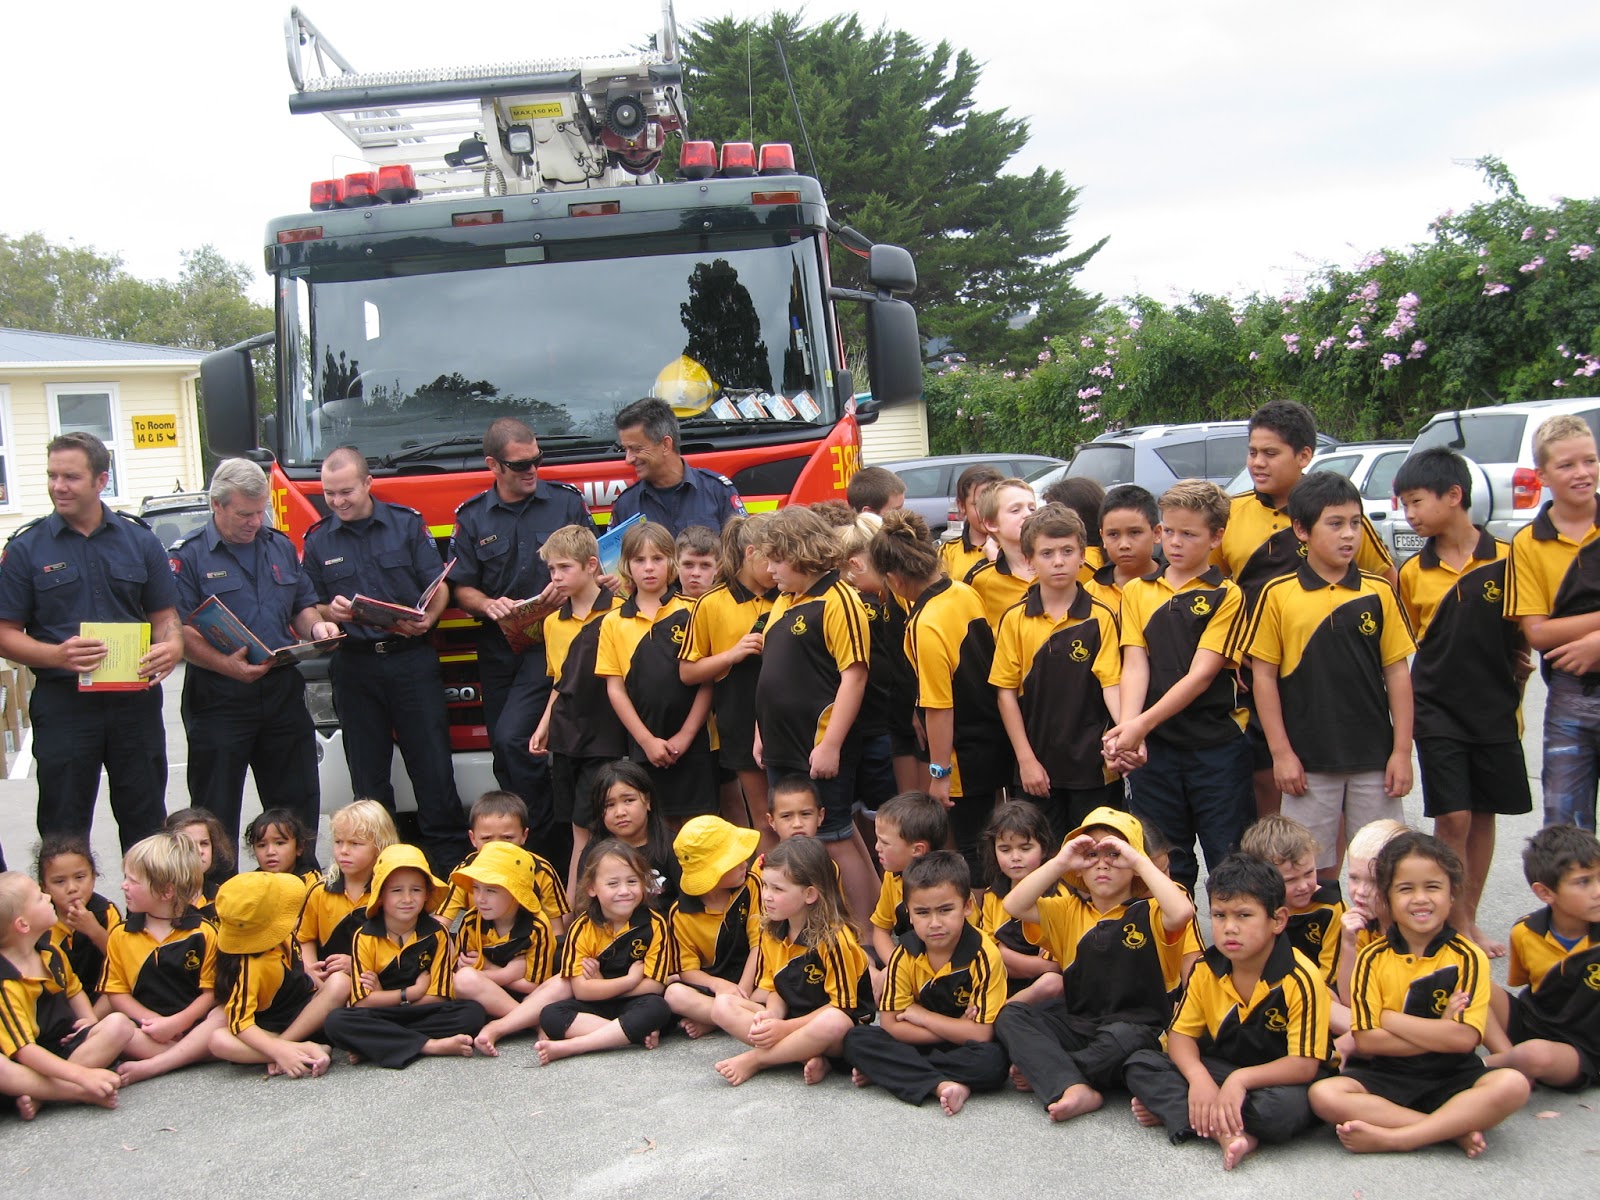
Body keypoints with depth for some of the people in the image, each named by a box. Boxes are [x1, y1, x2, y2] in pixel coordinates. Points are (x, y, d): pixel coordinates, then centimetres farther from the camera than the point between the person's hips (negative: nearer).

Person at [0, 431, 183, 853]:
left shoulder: (139, 541, 6)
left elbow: (165, 615, 10)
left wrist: (172, 647, -14)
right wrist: (57, 655, -20)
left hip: (134, 702, 2)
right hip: (62, 703, -2)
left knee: (146, 823, 10)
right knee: (63, 832, 4)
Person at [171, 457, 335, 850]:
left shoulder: (281, 546, 13)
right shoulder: (189, 556, -6)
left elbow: (303, 606, 20)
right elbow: (180, 630, -13)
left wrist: (316, 627, -4)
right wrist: (225, 665, -27)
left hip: (283, 693, 5)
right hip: (218, 699, -5)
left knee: (298, 804, 12)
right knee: (216, 815, 3)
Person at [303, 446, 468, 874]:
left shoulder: (407, 523, 2)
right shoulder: (318, 541, 7)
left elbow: (440, 587, 0)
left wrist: (425, 621, -20)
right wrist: (332, 612, -11)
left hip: (412, 658, -2)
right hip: (354, 666, 2)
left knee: (432, 761, -2)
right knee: (367, 772, 7)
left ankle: (448, 854, 6)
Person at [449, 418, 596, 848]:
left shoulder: (567, 501, 3)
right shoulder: (472, 517, 6)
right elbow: (462, 589, 7)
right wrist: (489, 604, -14)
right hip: (497, 648, 4)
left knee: (512, 738, -18)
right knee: (504, 750, 8)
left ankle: (543, 837, -5)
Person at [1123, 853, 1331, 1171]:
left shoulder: (1300, 979, -20)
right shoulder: (1206, 969, -5)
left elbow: (1304, 1064, -22)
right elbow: (1181, 1033, -4)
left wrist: (1241, 1079, -35)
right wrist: (1199, 1078, -26)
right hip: (1218, 1071, 5)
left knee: (1286, 1108, -40)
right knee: (1140, 1065, -15)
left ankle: (1172, 1109, -23)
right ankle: (1225, 1132, -29)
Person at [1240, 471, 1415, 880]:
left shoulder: (1378, 593, 2)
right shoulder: (1278, 595, -3)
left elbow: (1397, 672, 4)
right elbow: (1264, 677, -1)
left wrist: (1402, 751, 0)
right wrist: (1281, 753, -5)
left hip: (1374, 758, 1)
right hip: (1309, 761, -1)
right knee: (1314, 869, 7)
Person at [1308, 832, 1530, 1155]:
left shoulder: (1468, 958, -1)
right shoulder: (1373, 958, 0)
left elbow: (1465, 1038, -13)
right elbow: (1365, 1041, -8)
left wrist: (1389, 1018, -9)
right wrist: (1439, 1032, -11)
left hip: (1452, 1077, 0)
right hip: (1385, 1078, 0)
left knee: (1512, 1085, -29)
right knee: (1323, 1094, -27)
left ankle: (1393, 1138, -27)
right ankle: (1456, 1128, -23)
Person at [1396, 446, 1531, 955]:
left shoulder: (1505, 560, -5)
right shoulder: (1413, 572, -1)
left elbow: (1522, 636, 5)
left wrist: (1513, 698, 4)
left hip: (1495, 711, 1)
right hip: (1437, 713, -1)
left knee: (1484, 814, 9)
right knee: (1453, 818, -5)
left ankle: (1469, 920, 21)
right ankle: (1456, 926, 7)